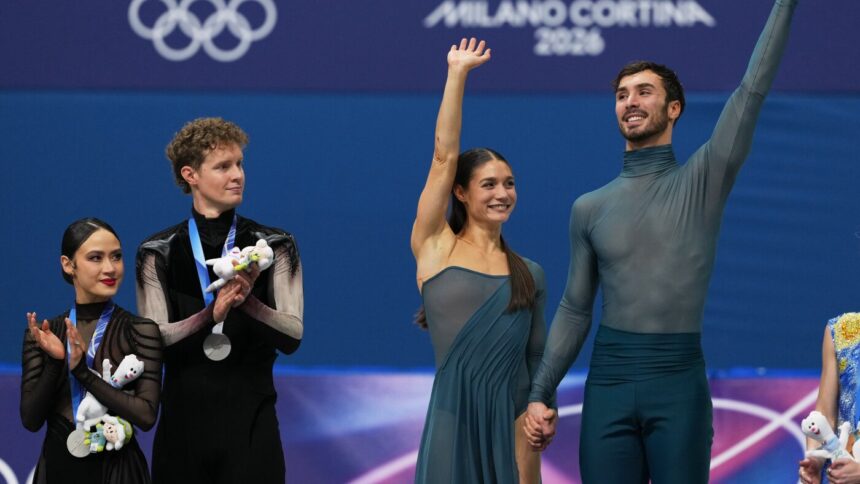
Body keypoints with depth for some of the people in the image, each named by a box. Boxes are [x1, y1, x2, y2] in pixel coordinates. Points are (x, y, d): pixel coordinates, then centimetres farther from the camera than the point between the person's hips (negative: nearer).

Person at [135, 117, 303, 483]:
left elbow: (292, 336, -7)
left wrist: (248, 302, -26)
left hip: (251, 420, -1)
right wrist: (211, 314, -24)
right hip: (183, 418, 1)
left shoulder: (274, 246, 2)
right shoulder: (158, 253, 3)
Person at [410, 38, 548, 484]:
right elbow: (444, 157, -3)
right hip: (456, 420, -3)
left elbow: (536, 361, 13)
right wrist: (457, 75, -2)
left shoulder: (531, 275, 11)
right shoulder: (436, 248, 3)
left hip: (515, 422, 3)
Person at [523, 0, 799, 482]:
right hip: (608, 382, 2)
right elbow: (575, 310, 15)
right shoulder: (590, 208, 11)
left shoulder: (702, 182, 3)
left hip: (679, 381, -2)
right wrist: (540, 394, 8)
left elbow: (754, 88, -4)